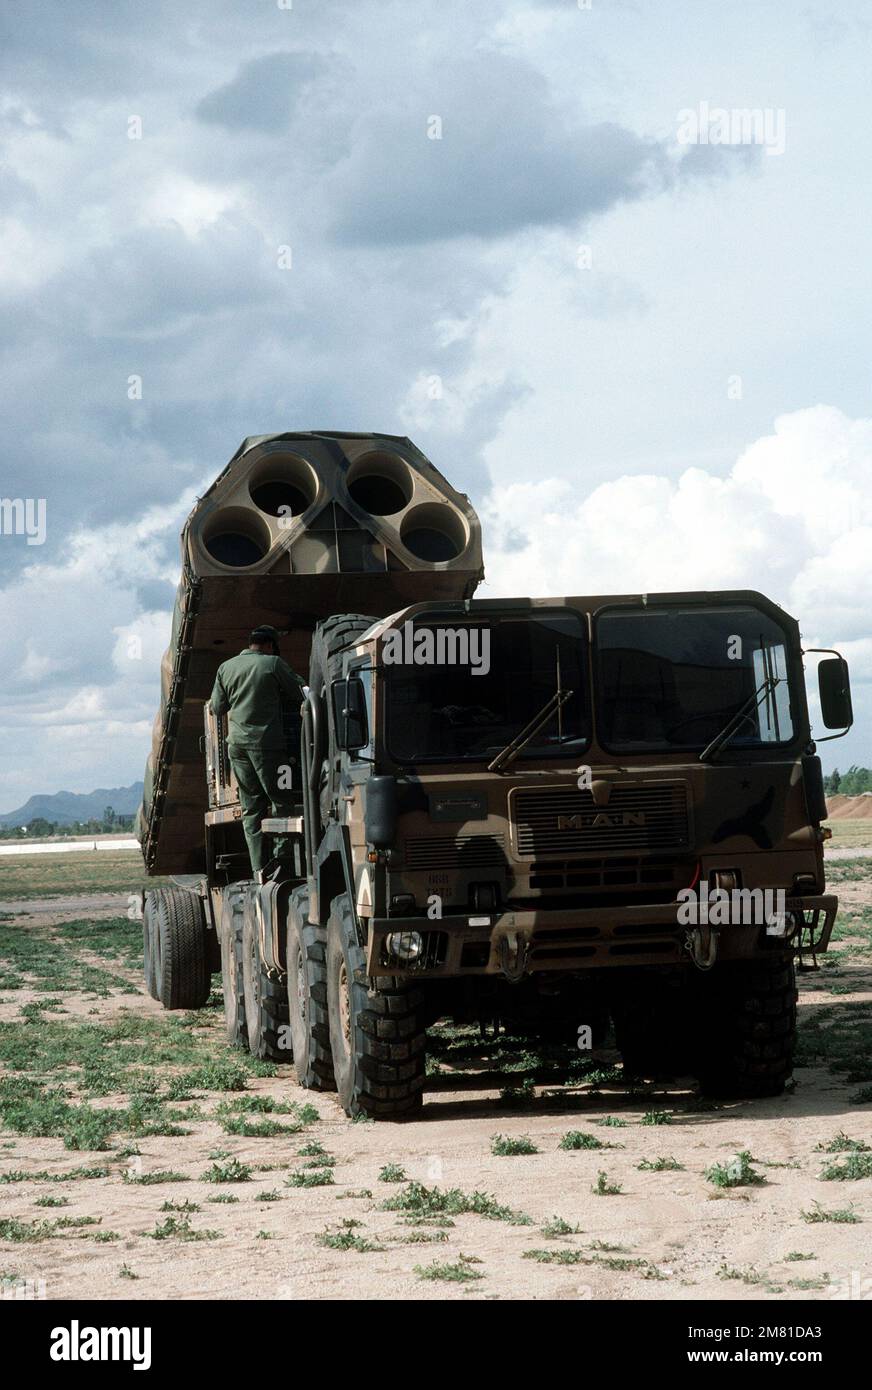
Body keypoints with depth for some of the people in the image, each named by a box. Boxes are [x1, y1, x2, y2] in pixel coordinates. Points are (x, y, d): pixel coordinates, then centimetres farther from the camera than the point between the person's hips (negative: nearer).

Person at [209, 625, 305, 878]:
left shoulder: (226, 668, 10)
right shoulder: (273, 664, -4)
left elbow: (217, 708, 15)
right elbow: (300, 693, 2)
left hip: (237, 743, 5)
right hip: (266, 741, -5)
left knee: (251, 808, 6)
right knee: (282, 801, 1)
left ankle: (259, 868, 2)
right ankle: (282, 858, -9)